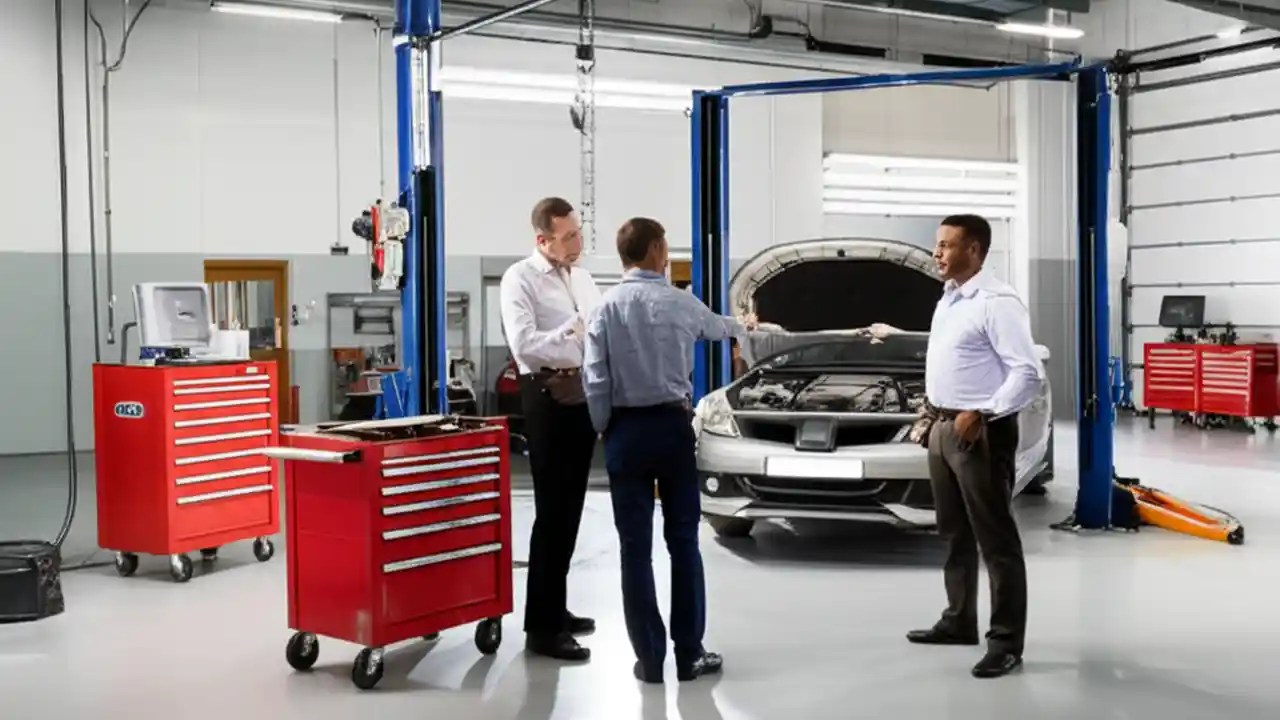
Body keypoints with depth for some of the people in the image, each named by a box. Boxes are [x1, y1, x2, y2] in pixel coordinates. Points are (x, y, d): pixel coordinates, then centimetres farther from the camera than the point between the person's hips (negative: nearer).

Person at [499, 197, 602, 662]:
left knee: (570, 509, 14)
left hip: (584, 393, 8)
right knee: (552, 511, -7)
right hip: (548, 396, -8)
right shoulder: (521, 279, -7)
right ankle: (541, 627, -2)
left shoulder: (583, 279, 17)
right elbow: (524, 344, -18)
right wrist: (572, 330, -23)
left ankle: (556, 609, 26)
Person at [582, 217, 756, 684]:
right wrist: (744, 327, 46)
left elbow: (595, 380, -7)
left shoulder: (607, 308, -4)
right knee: (683, 539, 7)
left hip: (626, 430, 0)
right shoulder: (681, 304, 1)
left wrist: (605, 429, 7)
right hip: (672, 425, 1)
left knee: (635, 546, 3)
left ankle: (650, 658, 6)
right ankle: (689, 653, 11)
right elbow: (717, 328, 24)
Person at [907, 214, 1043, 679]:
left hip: (980, 431, -9)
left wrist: (980, 415, -24)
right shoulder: (948, 301, 14)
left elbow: (1028, 374, -21)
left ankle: (1006, 642, 2)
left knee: (995, 537, -3)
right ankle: (959, 621, 30)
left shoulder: (996, 302, -15)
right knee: (955, 533, 18)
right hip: (944, 427, 10)